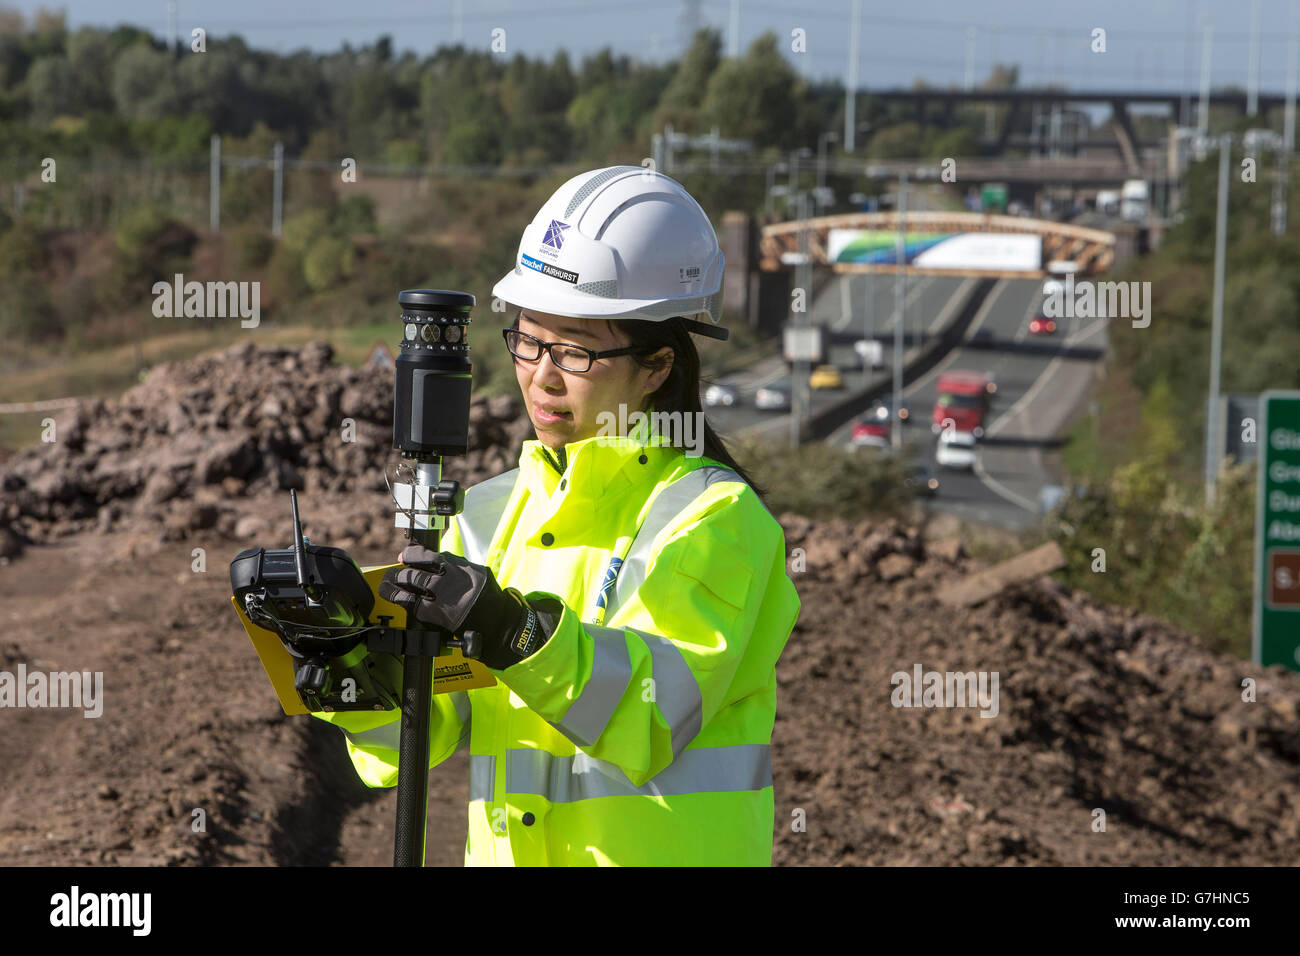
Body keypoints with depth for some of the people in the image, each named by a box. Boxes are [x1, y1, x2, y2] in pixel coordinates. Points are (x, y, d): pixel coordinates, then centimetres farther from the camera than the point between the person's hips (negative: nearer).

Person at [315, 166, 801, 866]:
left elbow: (653, 718, -16)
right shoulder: (494, 512, 13)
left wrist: (519, 635, -26)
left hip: (660, 852, -4)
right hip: (506, 852, 5)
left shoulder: (718, 517, -3)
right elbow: (428, 730, 7)